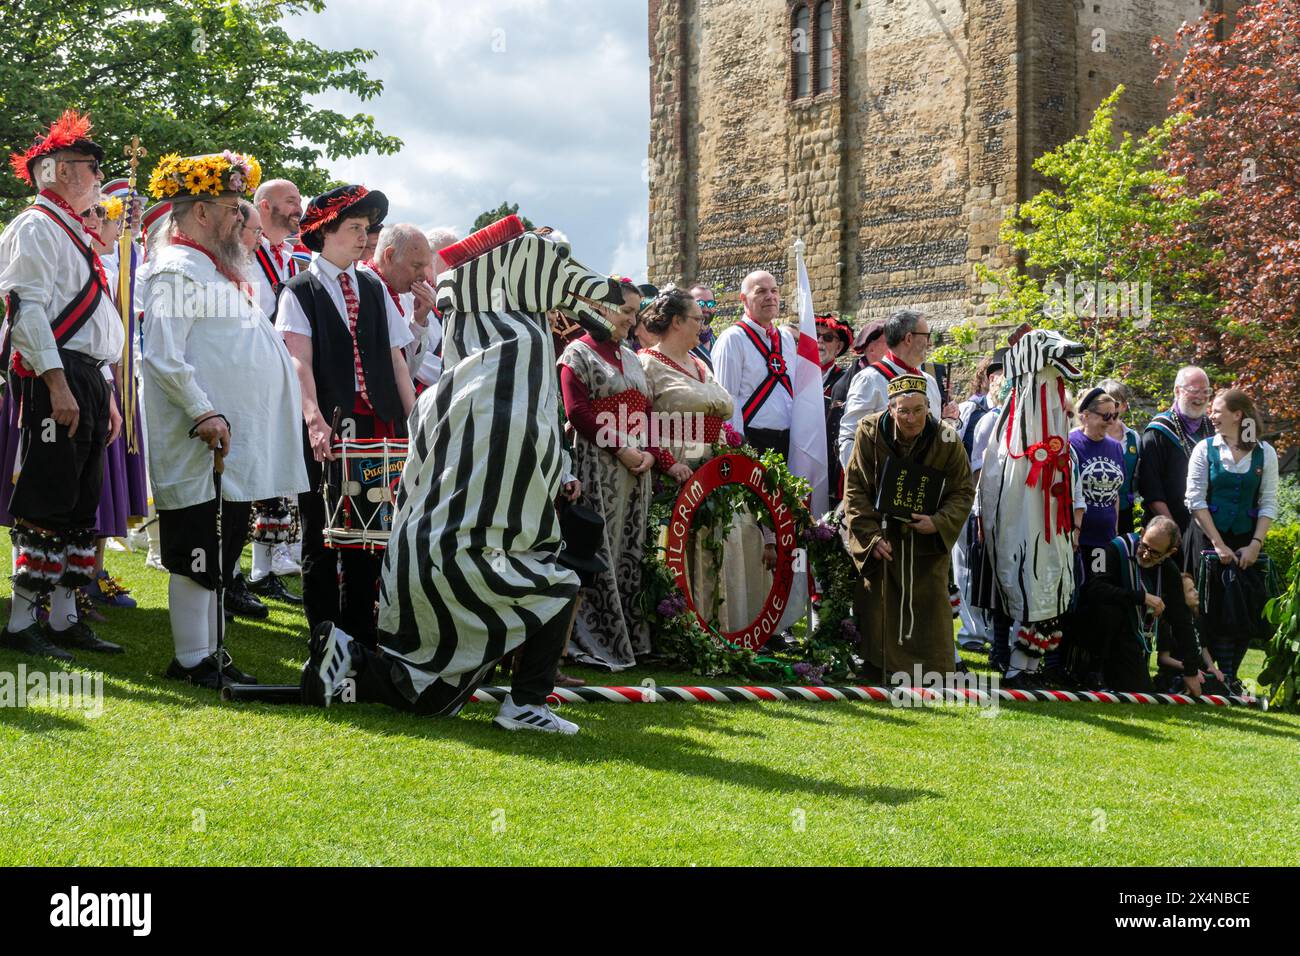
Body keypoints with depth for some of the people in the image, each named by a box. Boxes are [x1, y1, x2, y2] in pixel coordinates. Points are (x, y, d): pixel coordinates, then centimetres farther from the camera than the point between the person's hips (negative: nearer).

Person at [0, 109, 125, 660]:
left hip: (87, 382, 10)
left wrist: (105, 396, 22)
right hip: (54, 378, -10)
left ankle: (65, 618, 14)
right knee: (46, 506, -9)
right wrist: (57, 383, -24)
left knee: (81, 506, 10)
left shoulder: (74, 235, 23)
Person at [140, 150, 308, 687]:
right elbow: (163, 356, -21)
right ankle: (191, 660, 1)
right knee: (197, 554, -4)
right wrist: (203, 413, -23)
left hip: (237, 448, 10)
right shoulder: (178, 270, -11)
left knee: (220, 556, 13)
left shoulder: (217, 270, 21)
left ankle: (210, 652, 19)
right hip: (204, 447, -10)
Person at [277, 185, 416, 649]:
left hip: (377, 425, 4)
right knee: (322, 536, 3)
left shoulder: (374, 289, 15)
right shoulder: (300, 291, 1)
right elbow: (300, 362, -12)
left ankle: (360, 639, 13)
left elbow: (396, 361, 14)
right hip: (326, 431, -4)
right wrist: (314, 419, -27)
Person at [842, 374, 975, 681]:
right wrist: (871, 535, -18)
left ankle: (934, 675, 8)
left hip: (928, 541, 0)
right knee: (879, 607, 1)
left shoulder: (946, 440, -14)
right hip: (880, 538, 0)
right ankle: (881, 674, 11)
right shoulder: (870, 433, -14)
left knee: (930, 605, -1)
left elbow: (963, 491, -5)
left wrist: (939, 523, -23)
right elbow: (855, 487, -9)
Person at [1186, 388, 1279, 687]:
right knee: (1215, 613, -1)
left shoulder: (1265, 453, 2)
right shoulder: (1205, 449, -1)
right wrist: (1219, 545, -9)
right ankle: (1224, 677, 8)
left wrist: (1255, 545, -9)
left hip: (1247, 544, 1)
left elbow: (1268, 504, 2)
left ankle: (1230, 677, 11)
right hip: (1210, 542, -1)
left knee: (1246, 615, 1)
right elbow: (1195, 500, -4)